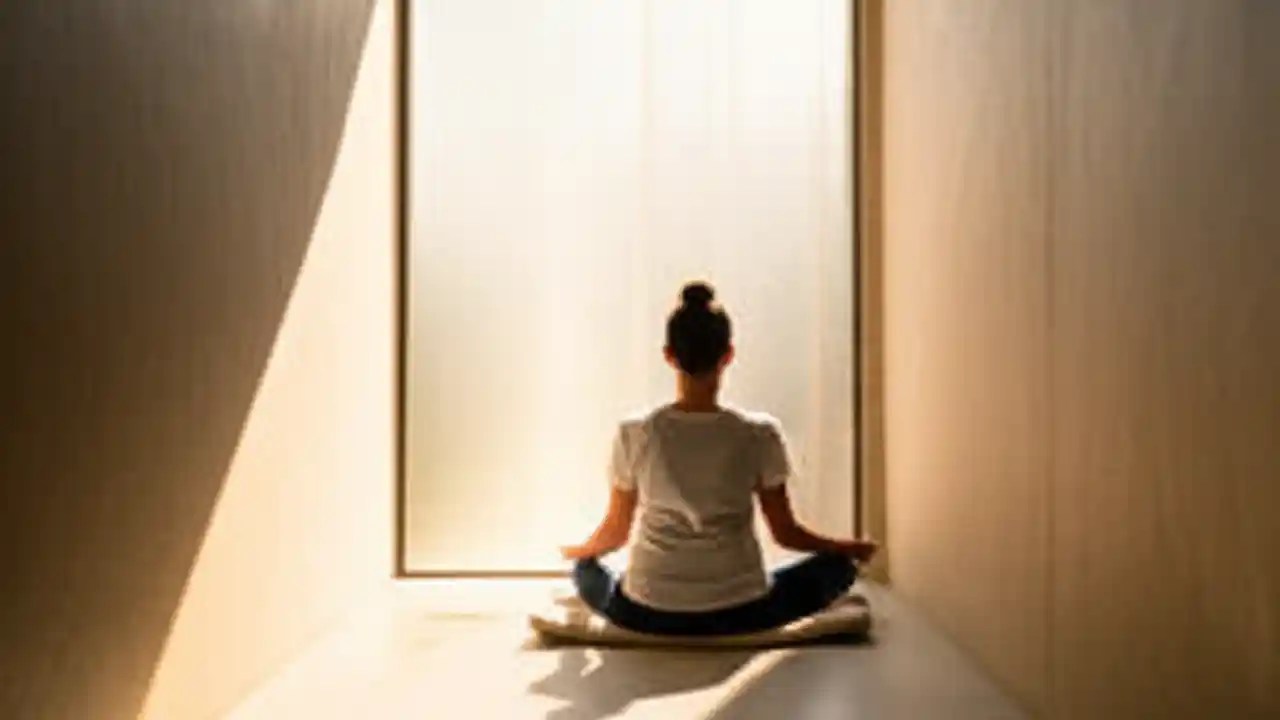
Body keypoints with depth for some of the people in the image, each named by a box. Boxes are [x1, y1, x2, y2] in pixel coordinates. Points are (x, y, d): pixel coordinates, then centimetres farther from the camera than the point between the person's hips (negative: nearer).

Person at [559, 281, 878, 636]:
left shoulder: (633, 434, -8)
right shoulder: (759, 434, -11)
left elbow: (615, 532, 4)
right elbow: (786, 532, -1)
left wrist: (575, 551, 27)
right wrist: (851, 547, 18)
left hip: (647, 614, 3)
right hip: (738, 613, -2)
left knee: (585, 570, 32)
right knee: (838, 565, 19)